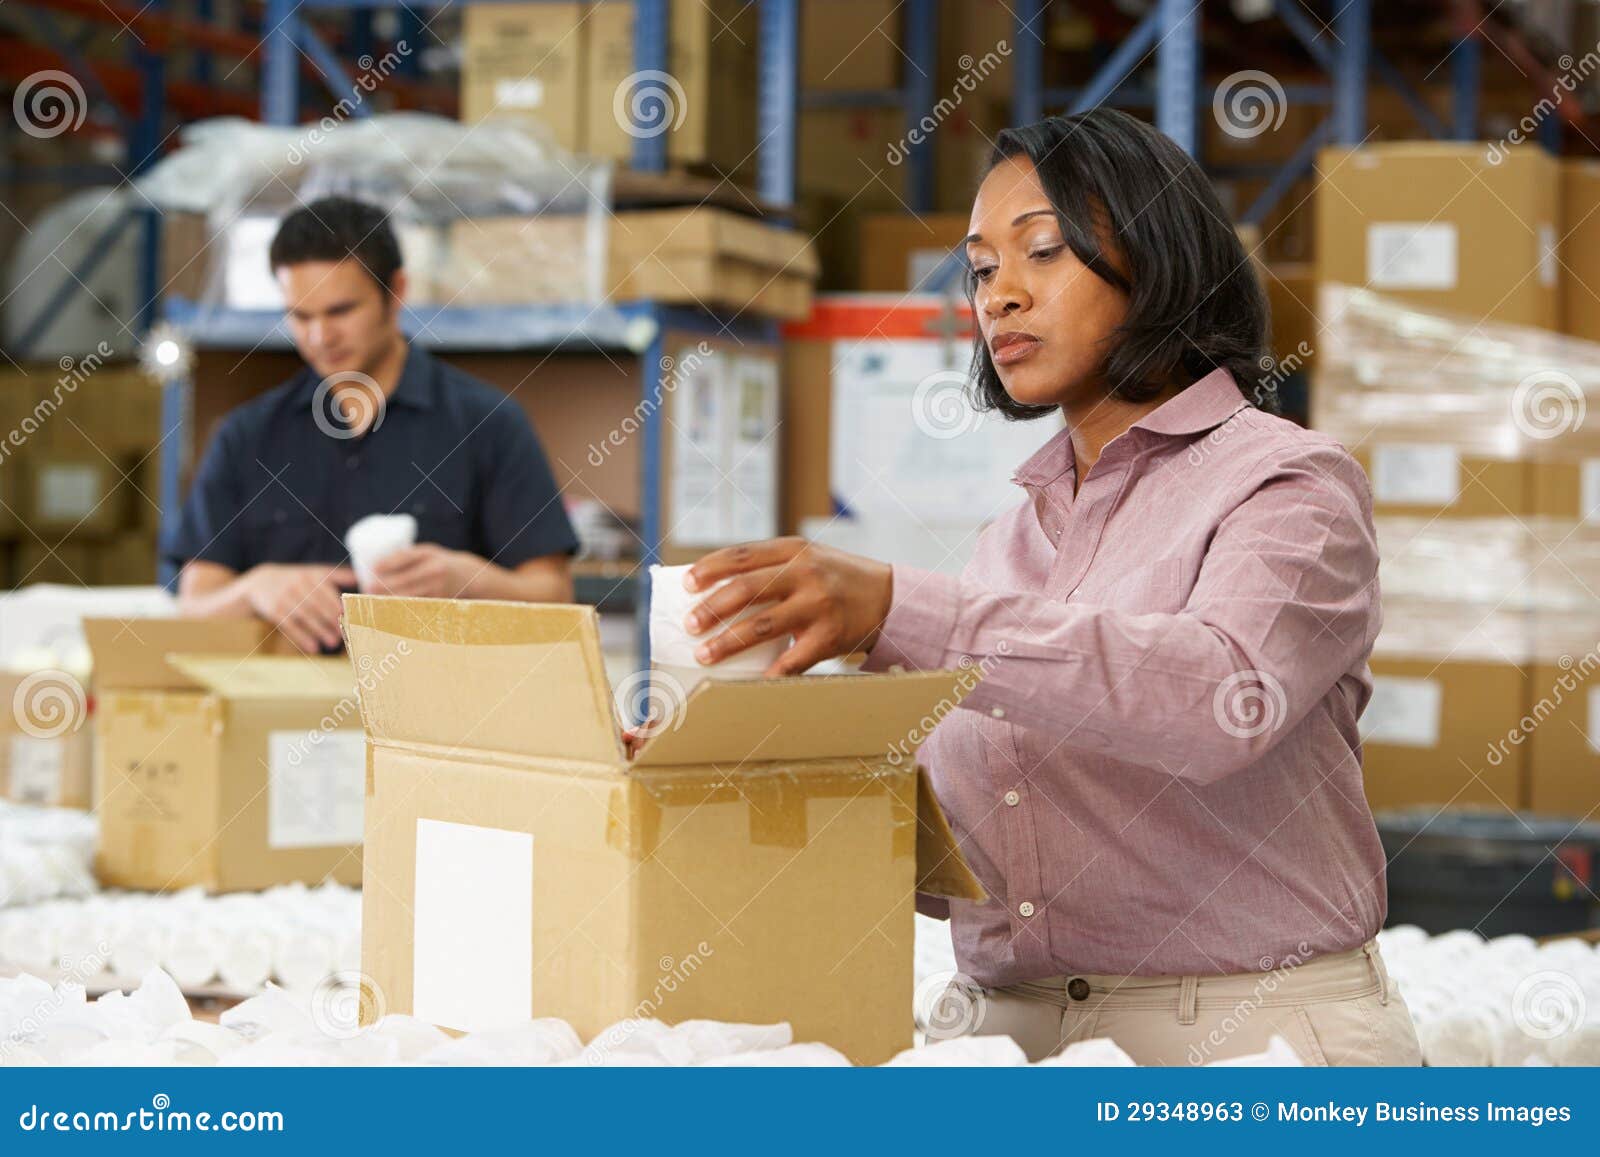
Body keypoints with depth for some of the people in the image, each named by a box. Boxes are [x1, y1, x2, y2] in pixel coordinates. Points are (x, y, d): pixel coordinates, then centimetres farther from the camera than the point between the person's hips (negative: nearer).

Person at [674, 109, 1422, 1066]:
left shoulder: (1289, 484, -1)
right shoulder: (1017, 535, 19)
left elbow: (1226, 699, -24)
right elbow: (941, 843, 16)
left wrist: (900, 612, -31)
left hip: (1248, 1034, -5)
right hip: (1001, 1021, 5)